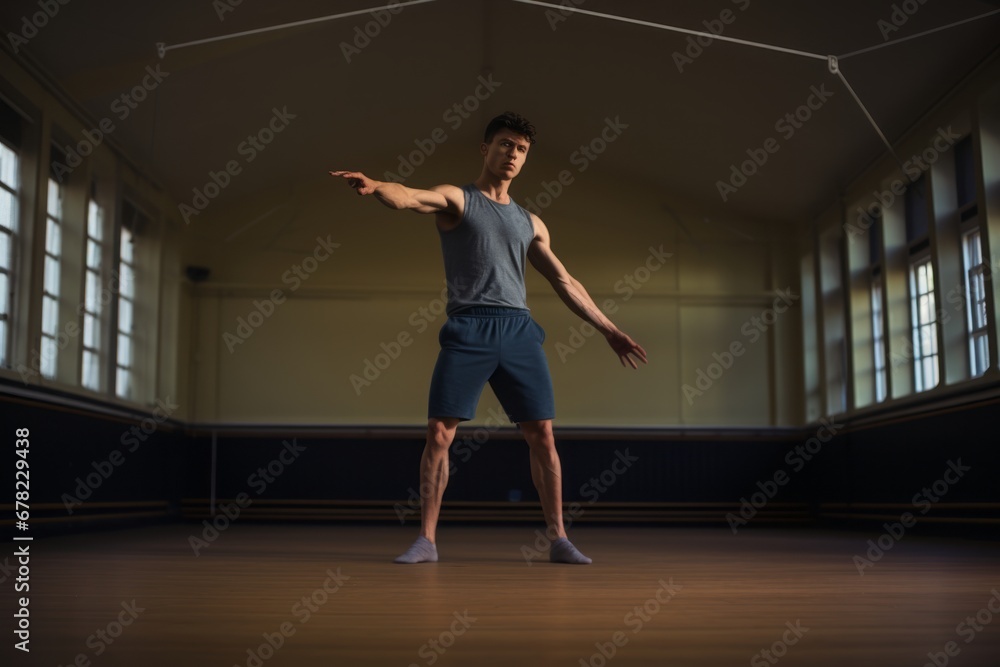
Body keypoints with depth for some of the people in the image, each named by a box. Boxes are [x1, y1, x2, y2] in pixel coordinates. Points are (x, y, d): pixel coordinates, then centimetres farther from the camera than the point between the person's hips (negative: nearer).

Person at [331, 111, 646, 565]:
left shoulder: (530, 223, 22)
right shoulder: (456, 199, 9)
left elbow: (565, 282, 24)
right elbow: (408, 198, -13)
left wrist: (609, 330, 21)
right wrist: (375, 186, -36)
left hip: (519, 329, 4)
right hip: (468, 328, -3)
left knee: (542, 435, 1)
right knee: (439, 432, -7)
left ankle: (558, 539, 11)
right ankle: (426, 540, 3)